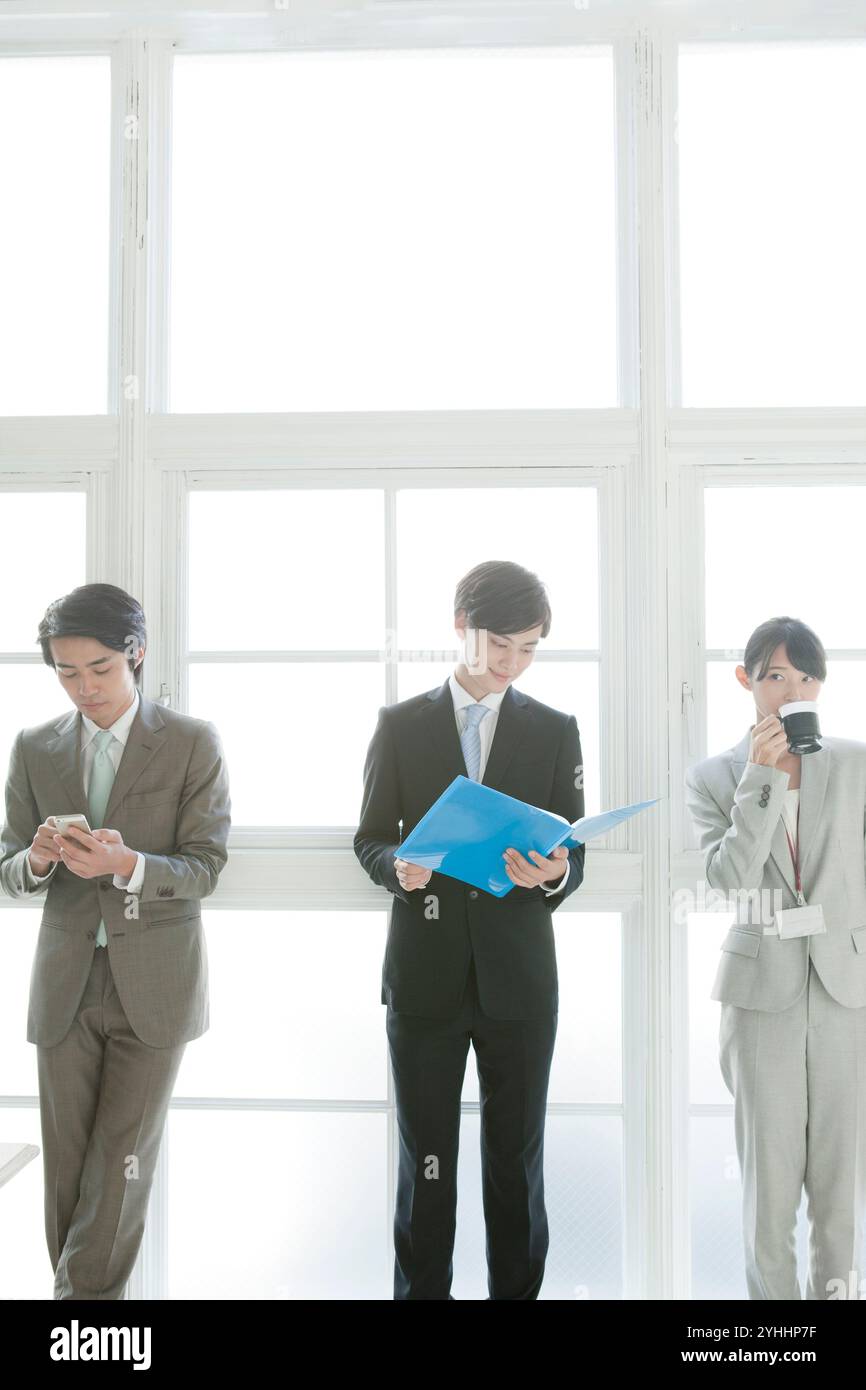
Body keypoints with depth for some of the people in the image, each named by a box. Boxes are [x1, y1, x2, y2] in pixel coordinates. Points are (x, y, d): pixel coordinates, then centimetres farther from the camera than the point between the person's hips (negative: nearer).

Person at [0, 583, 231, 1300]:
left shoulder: (194, 743, -3)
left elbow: (205, 866, -7)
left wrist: (126, 864, -25)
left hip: (154, 982, -3)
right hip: (64, 980, 3)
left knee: (121, 1165, 1)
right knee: (66, 1162, 10)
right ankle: (79, 1285, 27)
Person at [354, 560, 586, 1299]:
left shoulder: (556, 730, 6)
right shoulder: (400, 724, 3)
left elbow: (575, 854, 4)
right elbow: (370, 838, 5)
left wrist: (552, 875, -19)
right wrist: (398, 867, -17)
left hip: (518, 973, 1)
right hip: (425, 971, 0)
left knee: (517, 1157, 9)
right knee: (425, 1157, 9)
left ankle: (517, 1290, 24)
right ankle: (421, 1290, 23)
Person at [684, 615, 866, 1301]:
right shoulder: (713, 777, 0)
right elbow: (731, 873, -14)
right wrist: (762, 775, -18)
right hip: (763, 992, -1)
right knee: (769, 1173, 6)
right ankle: (772, 1290, 23)